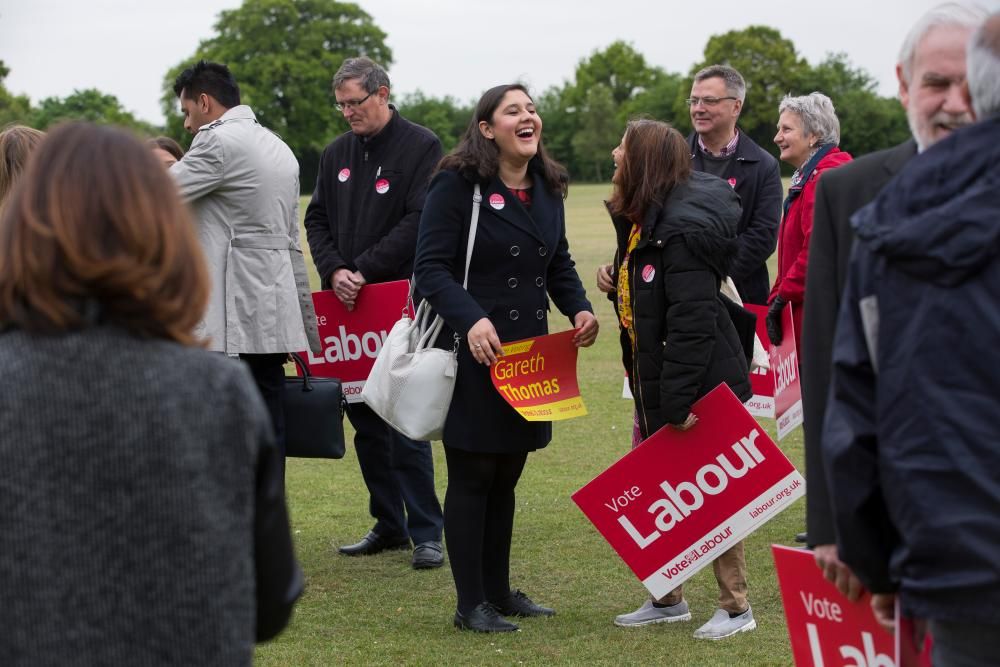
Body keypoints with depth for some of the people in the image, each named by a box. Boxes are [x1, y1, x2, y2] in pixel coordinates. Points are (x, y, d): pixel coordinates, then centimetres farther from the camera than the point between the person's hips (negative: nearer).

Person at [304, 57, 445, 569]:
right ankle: (388, 524, 18)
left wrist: (364, 271, -15)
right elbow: (317, 219, 12)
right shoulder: (336, 154, 14)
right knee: (363, 417, 9)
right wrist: (334, 272, -6)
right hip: (348, 303, 6)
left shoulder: (421, 147, -4)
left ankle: (426, 533, -2)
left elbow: (418, 221, -12)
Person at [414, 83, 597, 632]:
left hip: (528, 355, 7)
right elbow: (430, 267, -16)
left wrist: (579, 308, 0)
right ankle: (471, 604, 7)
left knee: (506, 476, 14)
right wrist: (472, 320, -30)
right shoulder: (457, 184, -11)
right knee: (472, 477, 0)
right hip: (472, 354, -7)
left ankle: (499, 590, 25)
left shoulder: (547, 189, 10)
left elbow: (559, 264, 19)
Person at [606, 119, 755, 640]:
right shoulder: (641, 220, 9)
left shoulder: (682, 228, -22)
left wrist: (678, 400, -26)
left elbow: (692, 323, -26)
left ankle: (736, 608, 10)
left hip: (699, 386, -10)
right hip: (655, 384, 10)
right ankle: (668, 599, 26)